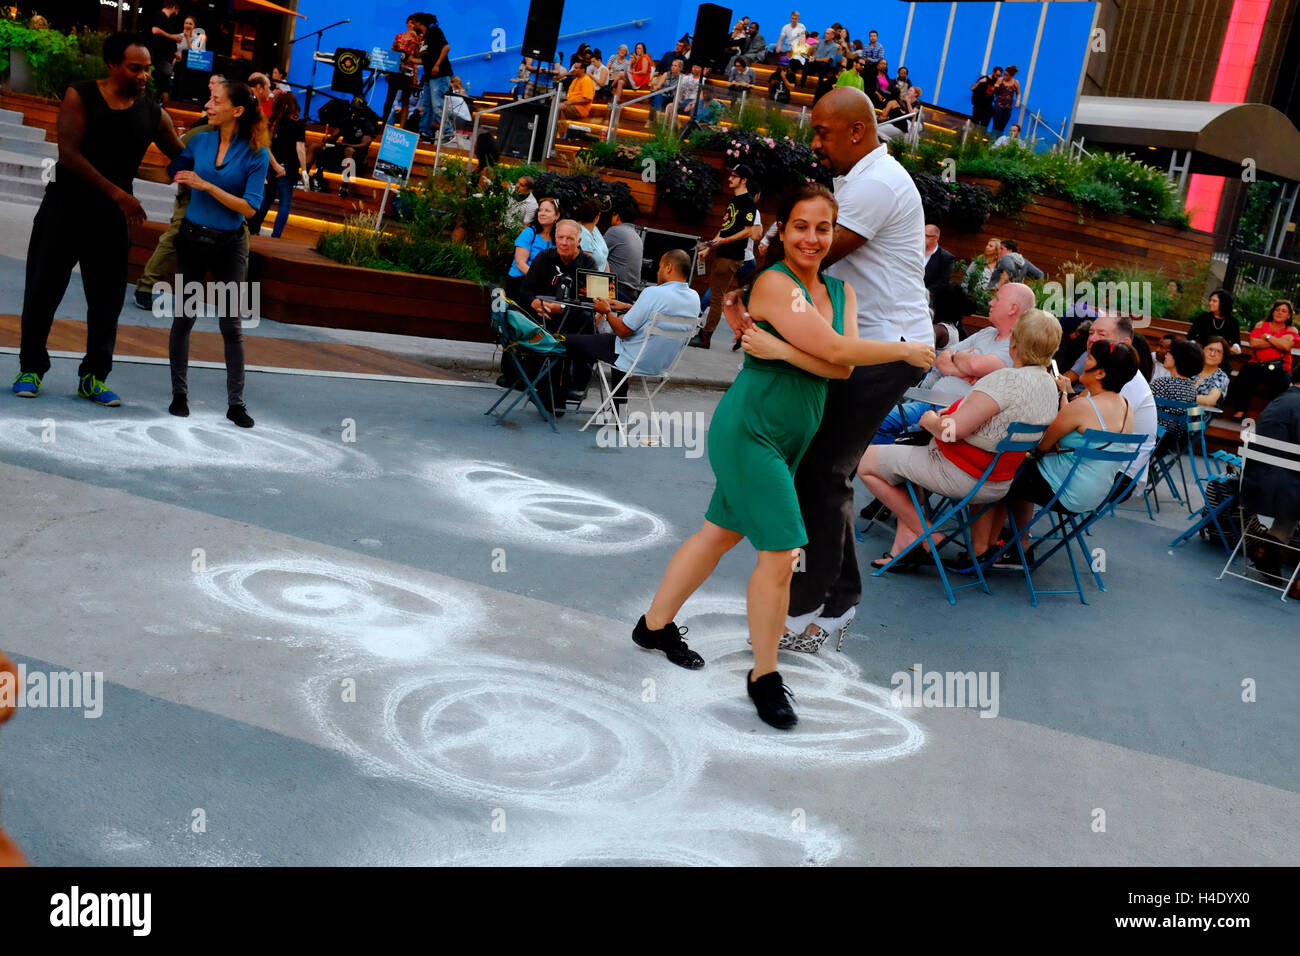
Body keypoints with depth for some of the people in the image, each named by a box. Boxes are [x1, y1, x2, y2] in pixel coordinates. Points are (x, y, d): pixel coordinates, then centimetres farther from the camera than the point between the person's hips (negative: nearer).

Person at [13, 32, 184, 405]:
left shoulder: (153, 115, 1)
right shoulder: (80, 96, -7)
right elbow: (69, 154, -16)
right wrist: (117, 193, -23)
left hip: (113, 220, 2)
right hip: (64, 210, -2)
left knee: (107, 300, 2)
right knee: (43, 291, 3)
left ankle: (93, 377, 13)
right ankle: (31, 368, 17)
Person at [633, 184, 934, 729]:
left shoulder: (841, 290, 8)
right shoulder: (773, 282, -16)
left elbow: (843, 370, -7)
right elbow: (835, 351, -21)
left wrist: (779, 349, -20)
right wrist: (907, 351, -11)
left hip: (786, 439, 8)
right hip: (749, 432, -8)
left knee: (723, 532, 17)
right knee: (780, 555, -8)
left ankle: (655, 625, 34)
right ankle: (764, 678, 8)